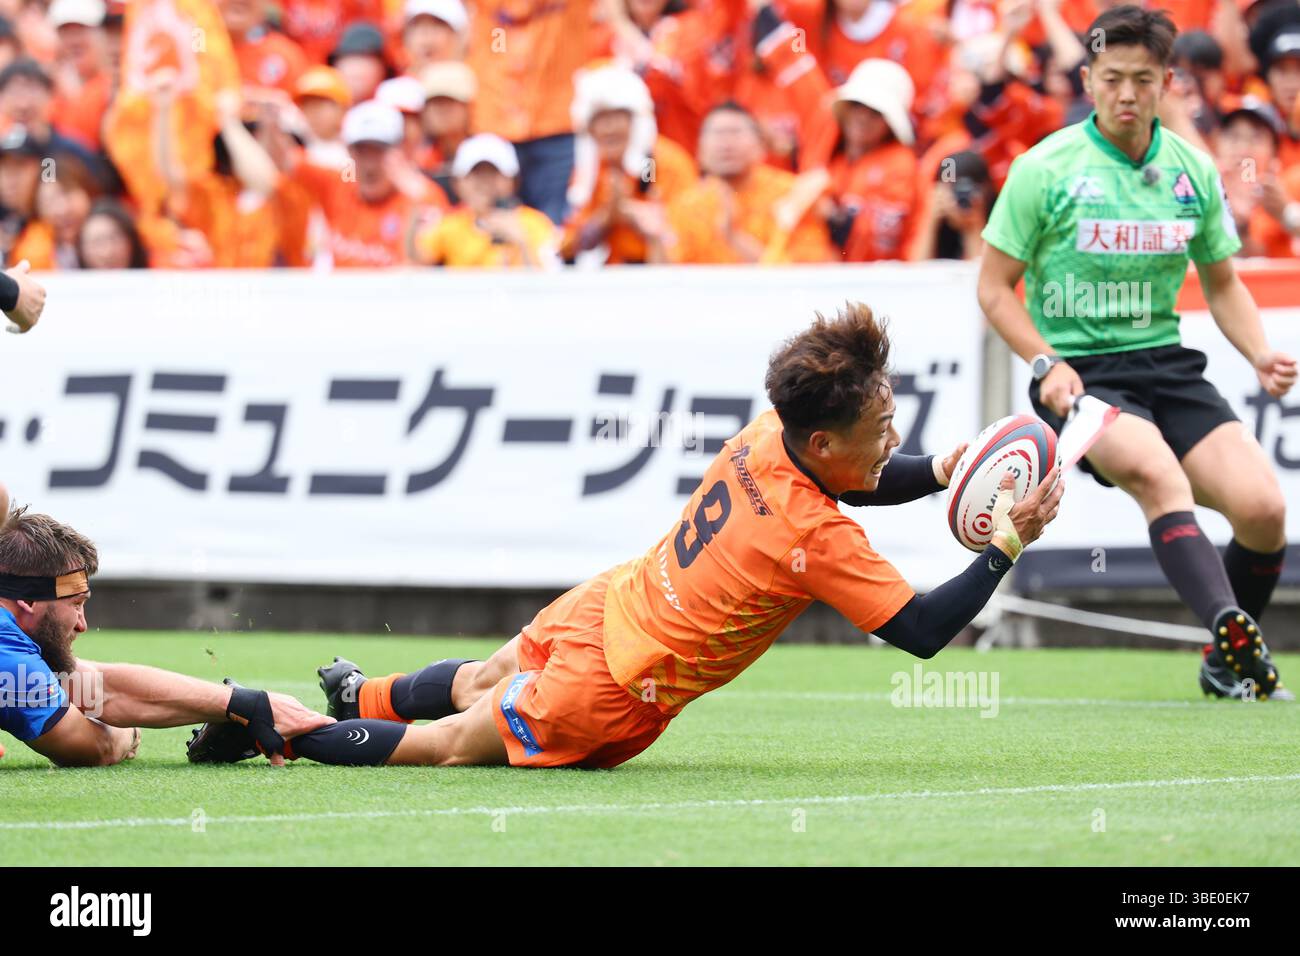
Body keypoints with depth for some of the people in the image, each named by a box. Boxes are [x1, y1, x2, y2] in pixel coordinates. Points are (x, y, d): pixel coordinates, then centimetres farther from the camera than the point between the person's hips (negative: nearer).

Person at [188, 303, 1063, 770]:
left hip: (606, 605, 7)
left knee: (483, 680, 36)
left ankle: (357, 696, 53)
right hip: (620, 687, -7)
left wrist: (938, 470, -2)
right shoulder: (821, 540, -30)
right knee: (451, 745, 10)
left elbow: (858, 480, 14)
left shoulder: (769, 435, -8)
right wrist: (1007, 547, -21)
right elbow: (923, 630, -25)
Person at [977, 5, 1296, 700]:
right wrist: (1047, 363, -14)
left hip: (1166, 365, 4)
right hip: (1079, 374, -4)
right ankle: (1229, 626, -52)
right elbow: (994, 287, 1)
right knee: (1157, 473, -35)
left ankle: (1231, 665, 9)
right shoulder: (1044, 169, -5)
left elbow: (1222, 283, 19)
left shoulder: (1192, 170, 7)